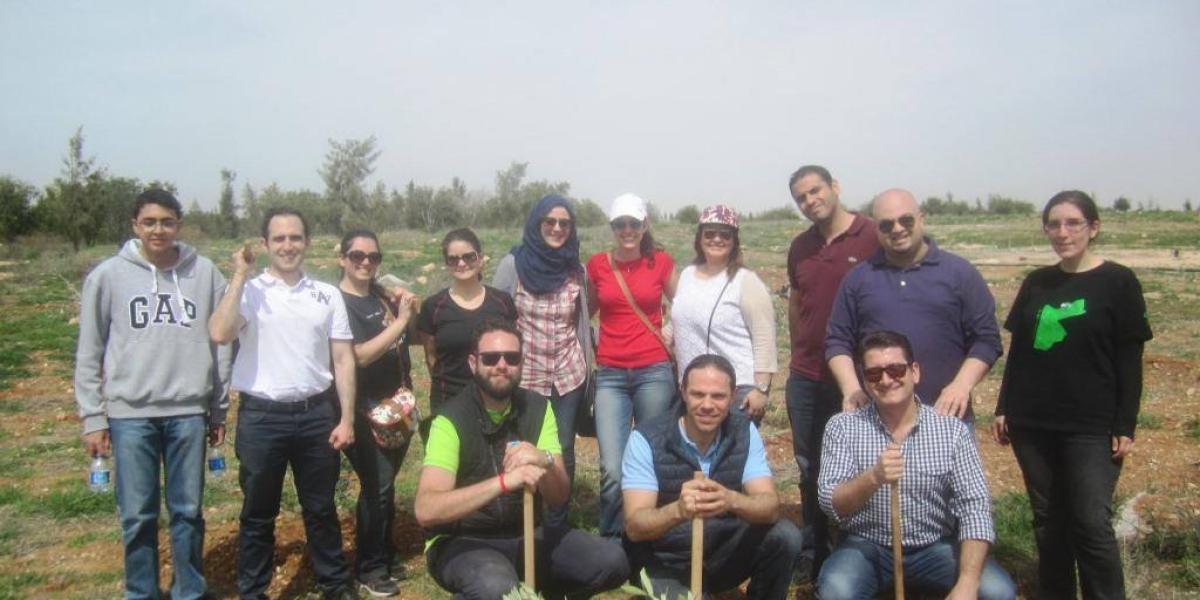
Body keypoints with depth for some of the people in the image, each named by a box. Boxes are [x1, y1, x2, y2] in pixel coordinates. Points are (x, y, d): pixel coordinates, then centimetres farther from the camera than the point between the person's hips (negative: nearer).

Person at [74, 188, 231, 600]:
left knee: (188, 511, 10)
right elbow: (89, 353, 3)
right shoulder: (108, 276, -1)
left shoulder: (205, 273, 1)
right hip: (129, 414, -1)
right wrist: (92, 417, 0)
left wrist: (219, 410, 6)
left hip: (189, 412, 1)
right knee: (137, 515, 7)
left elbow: (220, 343, 5)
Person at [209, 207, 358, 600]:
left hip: (317, 414, 2)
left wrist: (346, 419, -1)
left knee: (321, 508, 15)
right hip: (261, 417, -2)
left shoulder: (327, 295, 5)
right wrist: (239, 276, -16)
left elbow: (343, 360, 5)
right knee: (258, 513, 12)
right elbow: (219, 334, -22)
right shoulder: (249, 292, -3)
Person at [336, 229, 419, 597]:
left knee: (386, 484, 15)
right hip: (367, 411, -6)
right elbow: (359, 356, -23)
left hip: (398, 405, 7)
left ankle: (386, 554, 30)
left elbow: (411, 339, 17)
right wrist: (400, 320, -24)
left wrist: (410, 310, 0)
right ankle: (369, 569, 12)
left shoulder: (382, 295, 7)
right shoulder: (337, 302, -12)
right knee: (376, 487, -4)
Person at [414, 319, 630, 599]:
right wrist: (504, 481, -40)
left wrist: (544, 461, -30)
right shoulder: (452, 419, -17)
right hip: (461, 542, -5)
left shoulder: (538, 407, -3)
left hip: (523, 534, 5)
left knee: (612, 562, -13)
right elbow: (426, 510, -30)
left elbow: (558, 497, -7)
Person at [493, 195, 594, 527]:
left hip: (568, 375, 2)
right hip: (524, 376, -2)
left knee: (563, 451, 8)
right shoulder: (513, 264, -6)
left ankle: (558, 525, 25)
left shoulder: (577, 270, 3)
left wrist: (587, 361, 7)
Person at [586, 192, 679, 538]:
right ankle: (611, 542, 11)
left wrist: (671, 335, 4)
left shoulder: (661, 261, 2)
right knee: (613, 472, -10)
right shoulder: (597, 264, 4)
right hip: (610, 376, 0)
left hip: (654, 372, 0)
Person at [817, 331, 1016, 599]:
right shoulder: (843, 426, -6)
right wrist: (873, 478, -34)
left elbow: (974, 507, -9)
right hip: (867, 547, -1)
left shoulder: (952, 429, -4)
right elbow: (831, 504, -13)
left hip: (936, 547, 2)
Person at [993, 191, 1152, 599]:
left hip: (1091, 428, -4)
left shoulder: (1118, 282, -2)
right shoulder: (1036, 283, 9)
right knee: (1048, 521, 11)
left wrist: (1125, 426, -8)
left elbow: (1129, 361, -4)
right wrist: (1003, 409, 9)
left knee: (1093, 525, -7)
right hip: (1032, 425, 4)